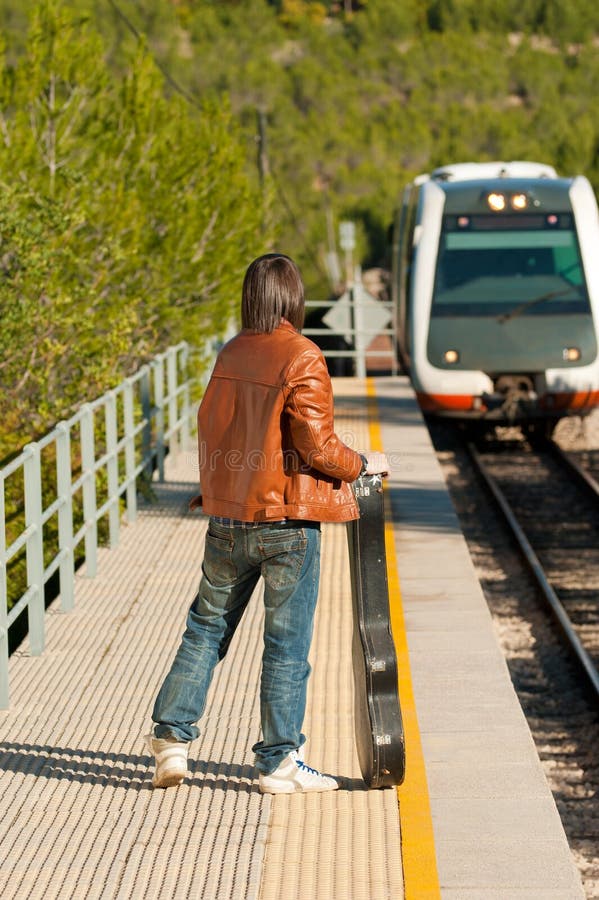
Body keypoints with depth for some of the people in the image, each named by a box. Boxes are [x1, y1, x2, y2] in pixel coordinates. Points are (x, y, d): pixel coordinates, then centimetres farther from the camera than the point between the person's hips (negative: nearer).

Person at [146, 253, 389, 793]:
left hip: (228, 520, 5)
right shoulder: (302, 360, -13)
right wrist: (363, 464, 4)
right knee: (287, 642, 3)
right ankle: (279, 763, 8)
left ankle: (172, 736, 15)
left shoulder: (231, 356, 4)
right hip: (286, 524, -5)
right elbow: (318, 448, -15)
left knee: (207, 627, 17)